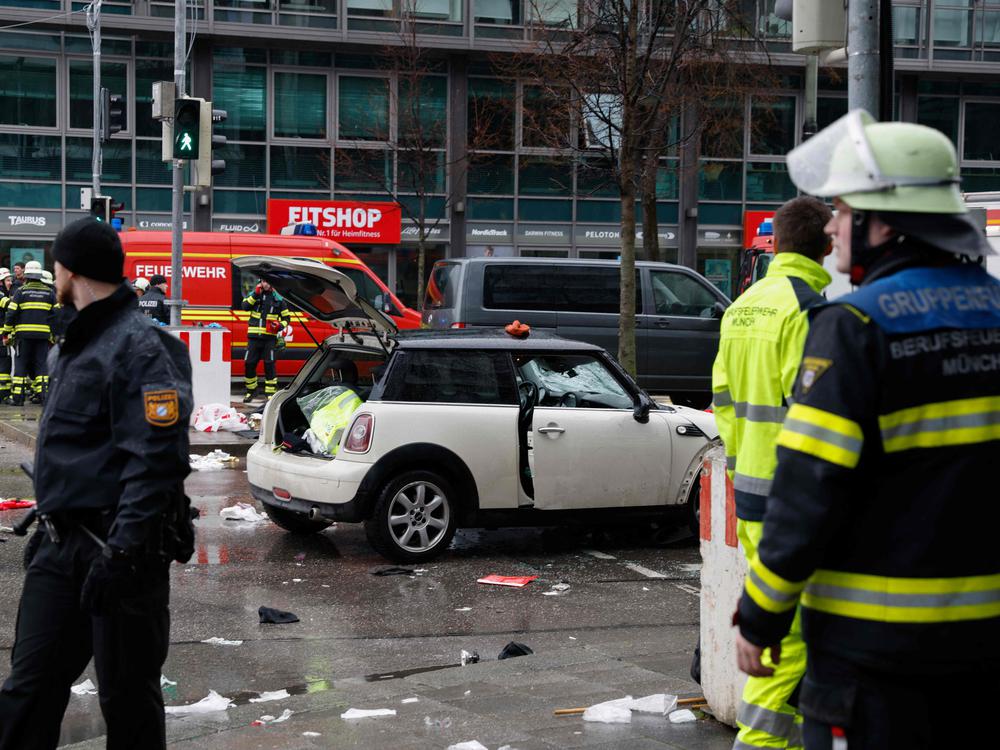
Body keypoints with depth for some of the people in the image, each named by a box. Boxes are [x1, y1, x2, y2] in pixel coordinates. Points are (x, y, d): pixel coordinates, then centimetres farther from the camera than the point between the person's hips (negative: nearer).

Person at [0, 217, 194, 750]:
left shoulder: (138, 347, -15)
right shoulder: (79, 344, 17)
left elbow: (158, 461, -22)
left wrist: (121, 553, -26)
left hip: (115, 548, -9)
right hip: (61, 546, 9)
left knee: (126, 696, 3)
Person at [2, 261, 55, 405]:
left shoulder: (21, 291, -1)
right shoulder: (50, 293, 7)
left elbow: (11, 313, -4)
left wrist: (7, 332, 4)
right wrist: (53, 335, 14)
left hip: (23, 333, -2)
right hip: (43, 334, 2)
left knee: (21, 364, 4)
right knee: (41, 364, 7)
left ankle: (17, 396, 2)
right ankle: (42, 395, 1)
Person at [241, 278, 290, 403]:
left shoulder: (277, 298, 6)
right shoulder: (254, 293, 9)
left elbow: (287, 317, 9)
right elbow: (245, 306, -8)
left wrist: (280, 326, -10)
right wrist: (255, 295, -15)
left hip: (269, 337, -2)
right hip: (254, 336, 2)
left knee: (269, 364, -4)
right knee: (249, 363, 2)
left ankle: (270, 392, 2)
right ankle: (251, 390, 18)